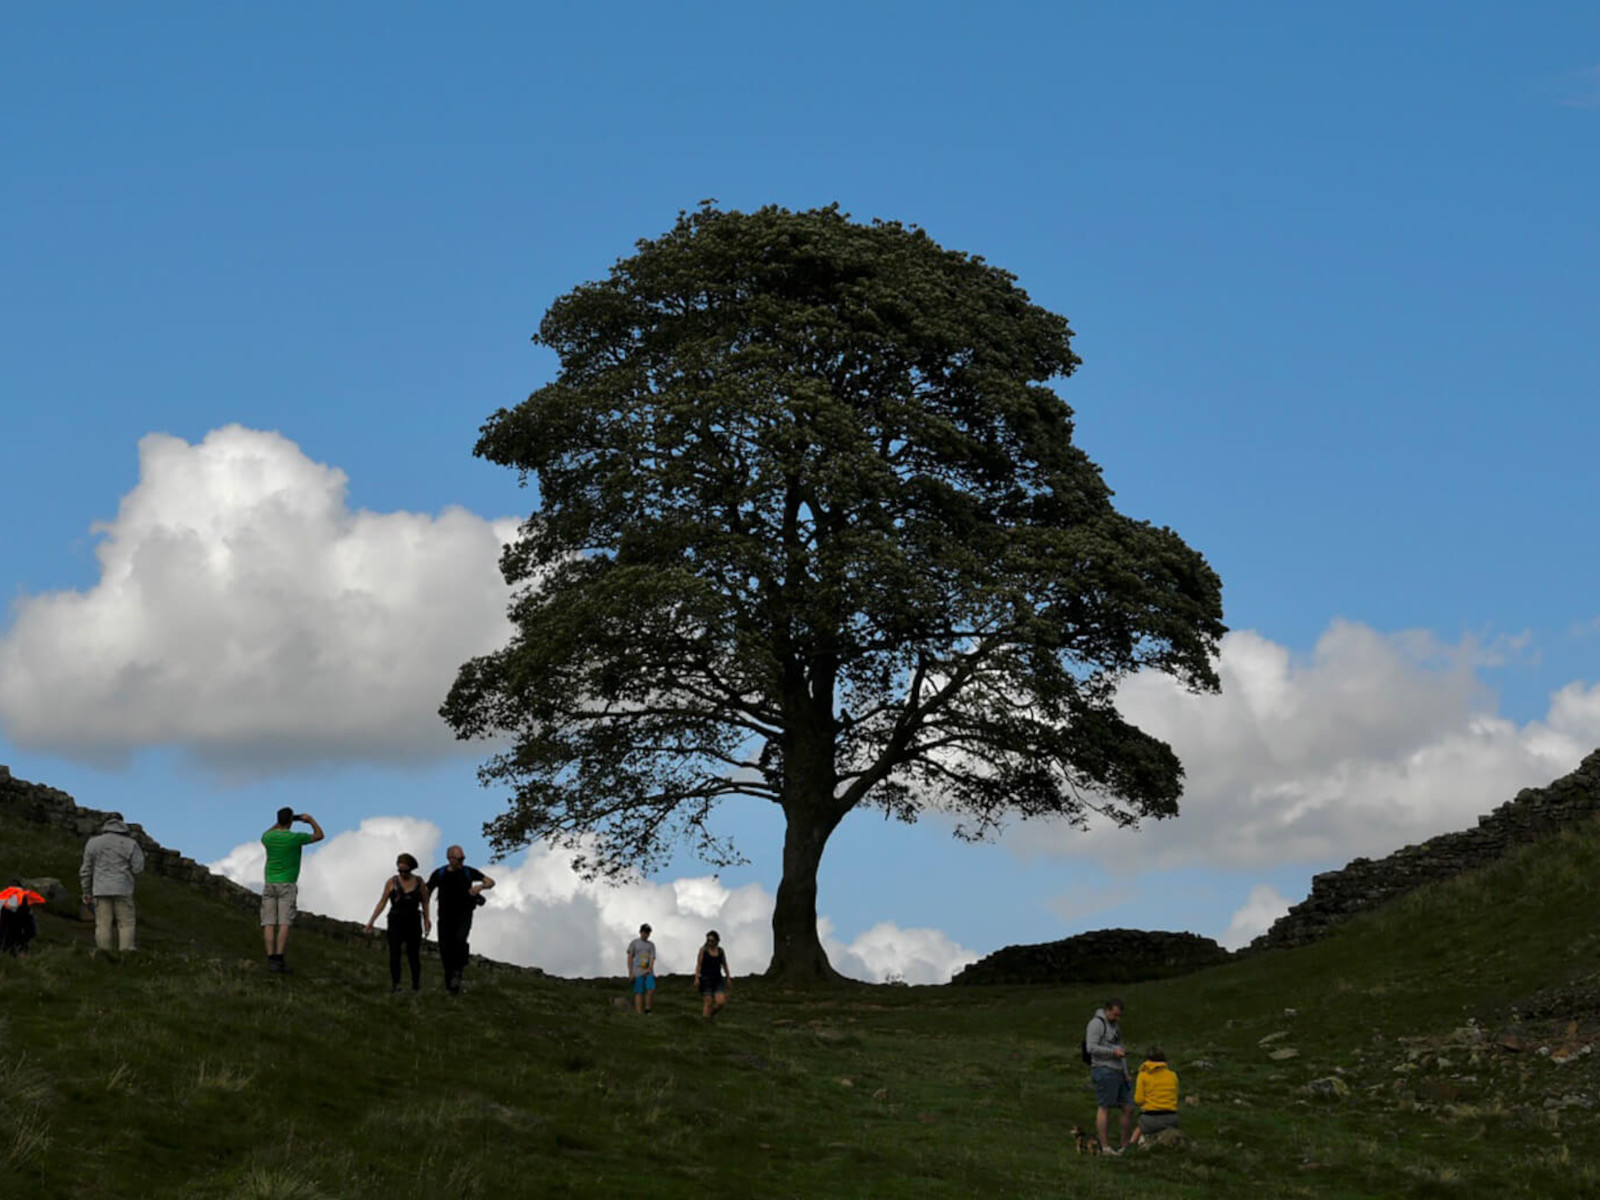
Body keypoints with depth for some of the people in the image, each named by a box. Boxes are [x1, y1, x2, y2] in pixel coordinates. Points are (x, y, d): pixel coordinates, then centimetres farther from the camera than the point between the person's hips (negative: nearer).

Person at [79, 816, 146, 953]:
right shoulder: (130, 844, -1)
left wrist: (86, 892, 14)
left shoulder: (93, 842, 6)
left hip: (100, 890, 2)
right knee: (127, 923, 2)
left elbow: (86, 869, 8)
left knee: (103, 924, 2)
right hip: (123, 890, -2)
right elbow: (137, 868, -3)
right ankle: (126, 953, -8)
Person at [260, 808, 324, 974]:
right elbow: (319, 835, 7)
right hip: (287, 885, -4)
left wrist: (279, 824, 29)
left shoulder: (268, 837, 2)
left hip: (269, 884, 4)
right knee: (284, 924, -8)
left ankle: (271, 959, -8)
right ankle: (279, 959, -18)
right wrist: (311, 820, 19)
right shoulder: (296, 838, -8)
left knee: (269, 923, 0)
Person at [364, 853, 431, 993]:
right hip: (396, 922, -1)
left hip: (413, 922, 1)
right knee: (394, 953, -9)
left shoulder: (419, 883, 3)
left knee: (414, 954, 4)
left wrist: (427, 920, 2)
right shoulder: (392, 882, -1)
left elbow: (425, 902, 10)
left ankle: (416, 986, 11)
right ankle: (395, 984, -10)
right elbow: (382, 902, 1)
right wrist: (371, 921, -1)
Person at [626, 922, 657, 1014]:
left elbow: (652, 958, 3)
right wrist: (630, 973, -5)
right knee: (639, 992, -8)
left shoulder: (651, 945, 14)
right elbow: (630, 958, 3)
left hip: (648, 972, 2)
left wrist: (649, 969, -16)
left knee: (651, 990, -17)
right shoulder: (634, 943, 7)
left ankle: (647, 1009, -1)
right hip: (637, 972, -2)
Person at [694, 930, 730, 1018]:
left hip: (717, 980, 4)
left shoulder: (720, 951, 8)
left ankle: (711, 1015, 17)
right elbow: (698, 965, -5)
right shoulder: (703, 950, -2)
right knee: (708, 1003, -11)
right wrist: (696, 978, -14)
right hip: (705, 980, -4)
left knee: (721, 1002, -10)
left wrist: (728, 978, 14)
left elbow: (724, 965, 16)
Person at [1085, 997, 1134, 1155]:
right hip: (1104, 1070, -9)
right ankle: (1104, 1147, -6)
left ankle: (1125, 1145, 14)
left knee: (1128, 1108, 6)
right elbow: (1091, 1047, -17)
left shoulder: (1115, 1025, 20)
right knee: (1104, 1108, -7)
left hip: (1118, 1072, 9)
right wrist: (1113, 1052, -18)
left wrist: (1126, 1072, 20)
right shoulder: (1097, 1023, -8)